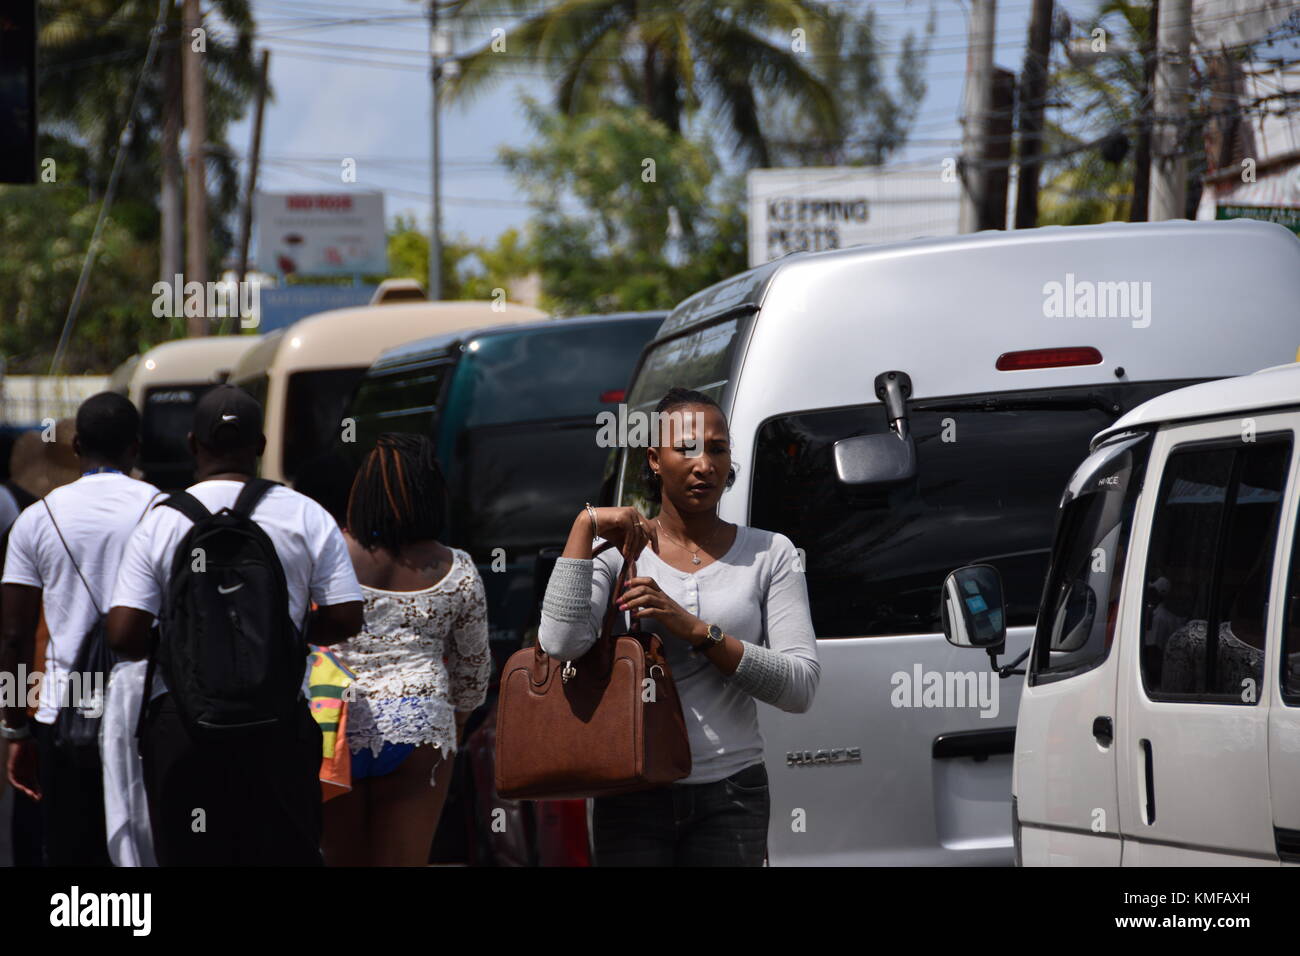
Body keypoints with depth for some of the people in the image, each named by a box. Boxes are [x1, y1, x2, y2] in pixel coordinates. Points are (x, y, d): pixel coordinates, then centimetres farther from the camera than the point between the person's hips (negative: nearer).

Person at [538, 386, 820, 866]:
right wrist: (586, 525, -13)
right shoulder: (617, 551, 3)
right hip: (633, 797, 0)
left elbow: (800, 687, -5)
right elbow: (560, 643, -15)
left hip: (730, 795, 0)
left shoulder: (770, 554, 4)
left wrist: (696, 630, -14)